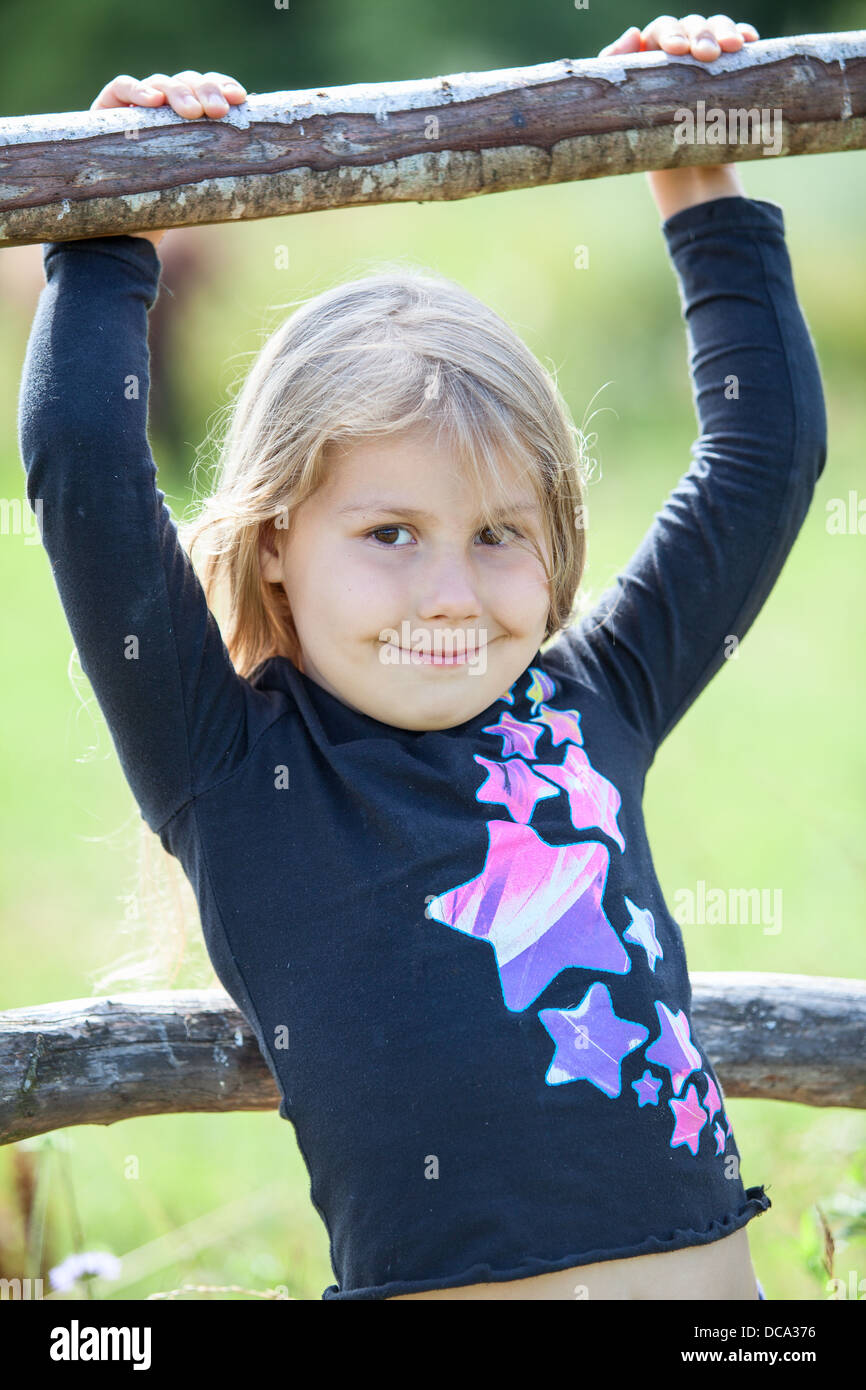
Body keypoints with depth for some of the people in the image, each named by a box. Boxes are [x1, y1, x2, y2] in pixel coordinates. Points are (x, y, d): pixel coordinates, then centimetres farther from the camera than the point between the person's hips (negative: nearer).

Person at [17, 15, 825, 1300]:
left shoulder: (593, 710, 10)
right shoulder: (233, 770, 0)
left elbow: (765, 453, 19)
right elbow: (84, 472, -4)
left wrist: (706, 200, 19)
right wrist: (112, 242, 5)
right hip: (439, 1279, -2)